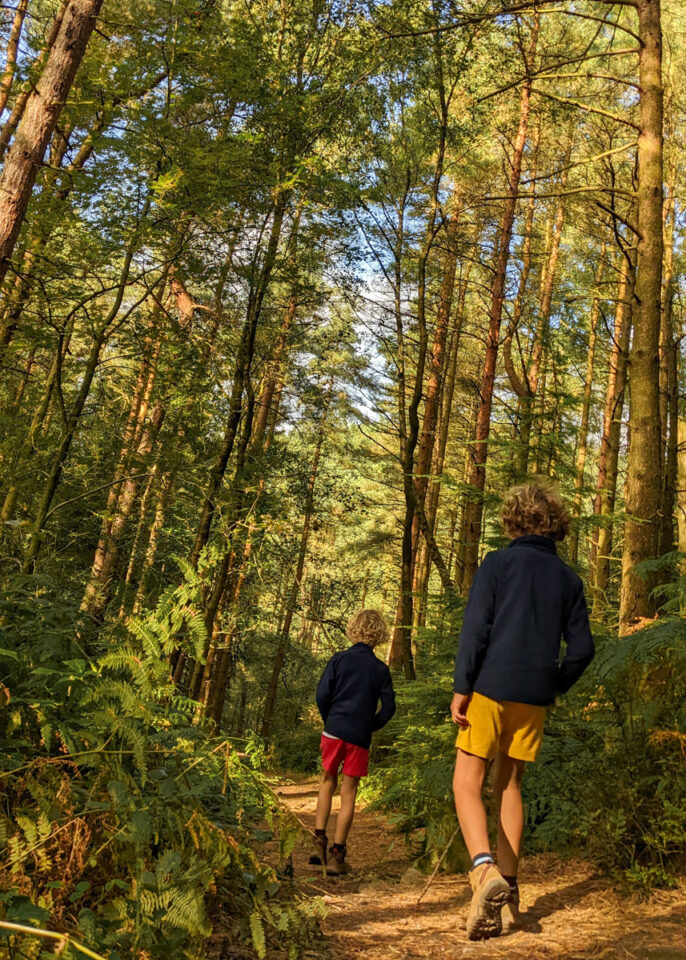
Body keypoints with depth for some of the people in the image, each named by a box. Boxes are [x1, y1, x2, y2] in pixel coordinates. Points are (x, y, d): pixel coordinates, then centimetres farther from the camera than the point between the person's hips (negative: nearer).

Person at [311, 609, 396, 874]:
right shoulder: (381, 669, 3)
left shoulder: (339, 659, 1)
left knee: (328, 782, 19)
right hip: (360, 738, 0)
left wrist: (329, 720, 11)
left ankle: (319, 840, 12)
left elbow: (322, 694, -4)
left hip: (334, 730, 1)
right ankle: (336, 855, 6)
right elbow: (388, 707, 0)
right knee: (348, 793, 5)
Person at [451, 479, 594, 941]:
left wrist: (461, 688, -8)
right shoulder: (569, 578, 9)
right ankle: (508, 894, 17)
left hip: (491, 689, -4)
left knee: (467, 784, 3)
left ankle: (485, 870, -18)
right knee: (510, 786, 15)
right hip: (534, 699, 4)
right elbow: (582, 648, 7)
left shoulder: (498, 563, -3)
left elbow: (475, 629, -11)